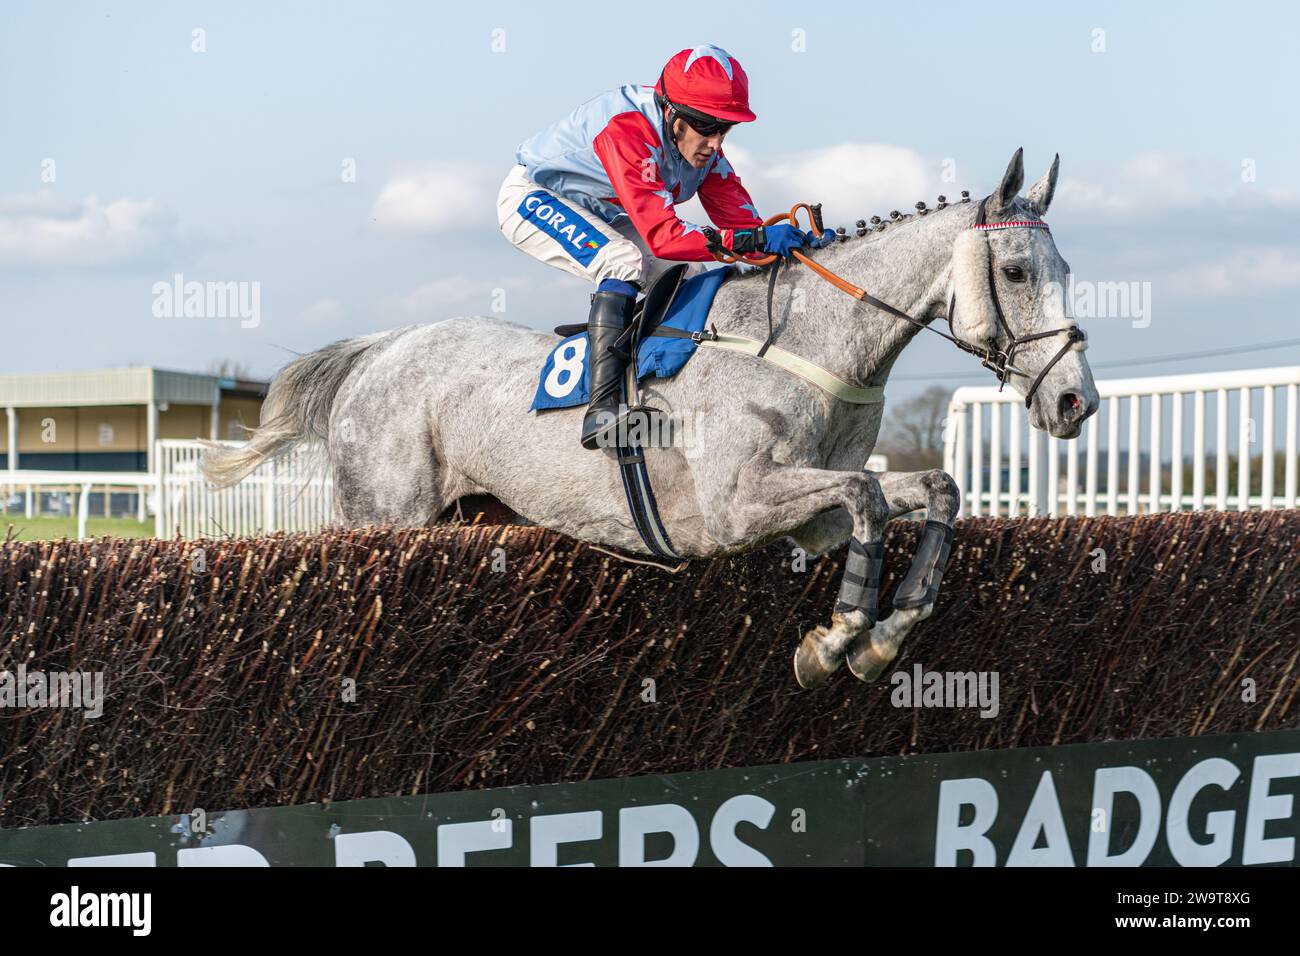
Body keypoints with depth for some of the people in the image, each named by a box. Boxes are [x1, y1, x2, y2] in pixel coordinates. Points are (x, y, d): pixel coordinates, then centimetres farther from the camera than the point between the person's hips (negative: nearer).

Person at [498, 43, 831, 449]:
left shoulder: (702, 146, -13)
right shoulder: (628, 131, -38)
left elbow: (738, 215, -13)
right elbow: (662, 235, -46)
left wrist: (800, 242, -32)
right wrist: (757, 239, -52)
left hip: (601, 216, 9)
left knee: (689, 278, -4)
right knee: (626, 262, -32)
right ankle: (602, 410, -35)